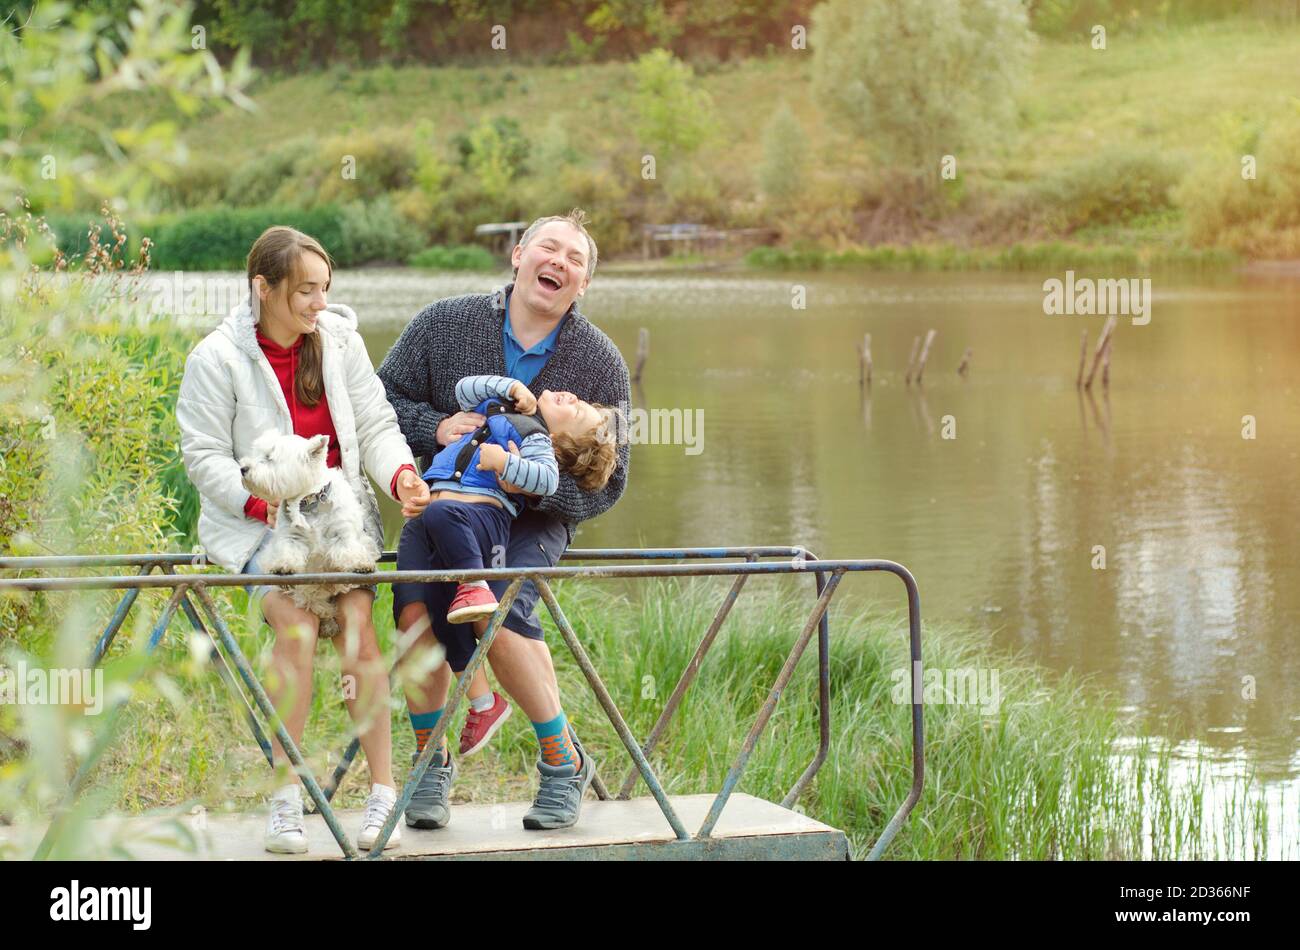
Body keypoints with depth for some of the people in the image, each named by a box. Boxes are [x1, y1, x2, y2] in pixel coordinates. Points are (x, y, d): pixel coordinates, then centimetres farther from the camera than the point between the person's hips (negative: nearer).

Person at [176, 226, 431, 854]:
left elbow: (375, 425, 5)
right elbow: (206, 456, -6)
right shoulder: (217, 358, -7)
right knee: (297, 626, -27)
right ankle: (285, 796, -15)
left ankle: (383, 791, -15)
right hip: (255, 522, -2)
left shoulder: (340, 340, 4)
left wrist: (399, 473, -15)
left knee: (356, 620, -23)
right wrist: (266, 507, -19)